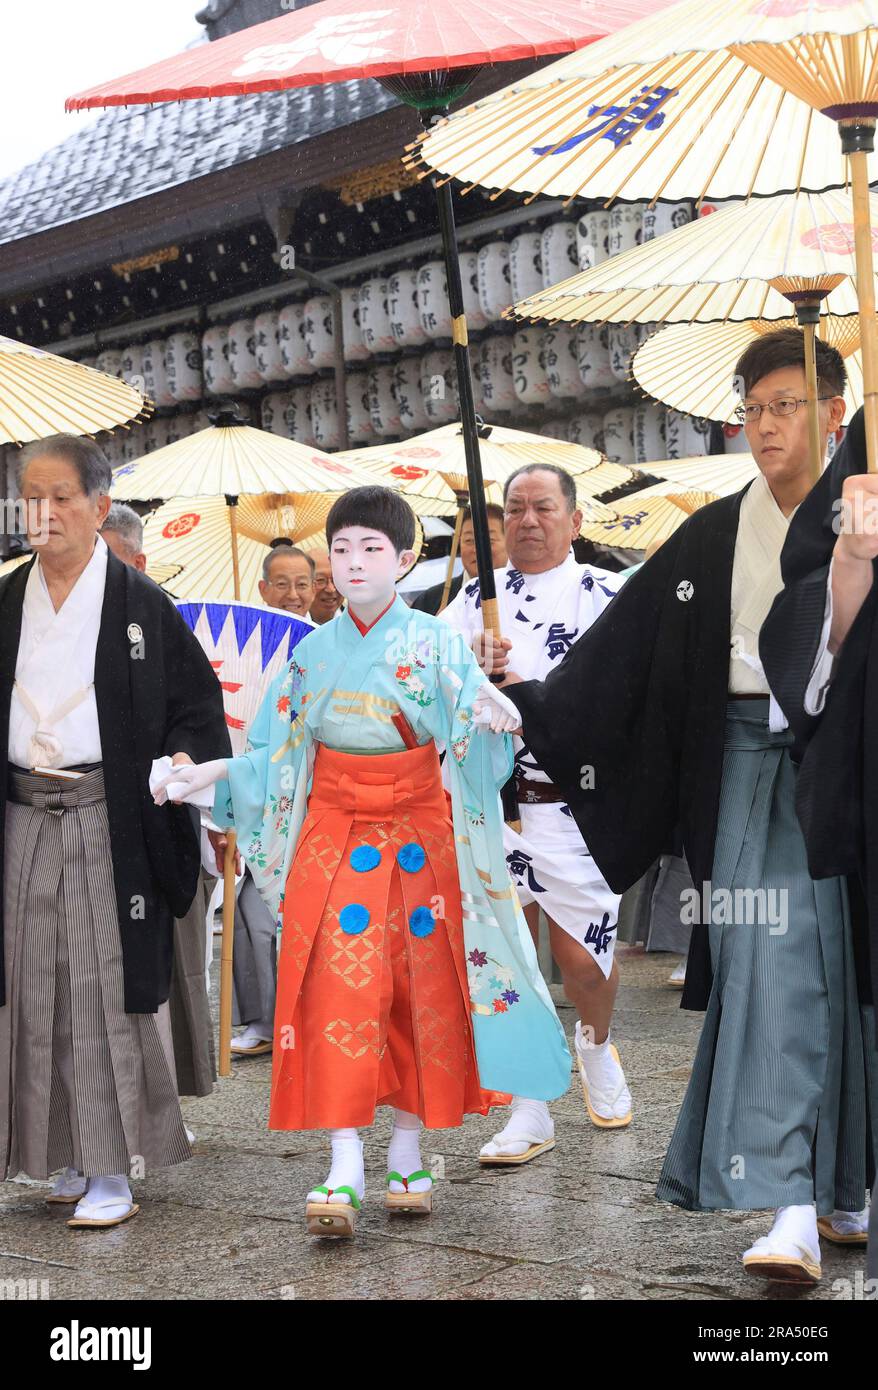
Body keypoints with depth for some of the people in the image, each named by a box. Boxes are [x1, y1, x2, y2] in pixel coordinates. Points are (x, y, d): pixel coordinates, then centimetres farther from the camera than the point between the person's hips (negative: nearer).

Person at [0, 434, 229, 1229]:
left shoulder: (140, 603, -1)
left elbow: (196, 702, 0)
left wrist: (183, 762, -17)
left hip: (110, 816, -4)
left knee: (108, 980, -4)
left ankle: (114, 1170, 3)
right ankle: (68, 1156, 17)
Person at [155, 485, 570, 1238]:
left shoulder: (434, 643, -3)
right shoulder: (316, 650, 6)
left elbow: (470, 737, -15)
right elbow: (277, 754, 10)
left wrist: (491, 715, -37)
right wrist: (212, 773, -3)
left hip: (417, 836, -1)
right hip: (334, 837, 2)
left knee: (418, 991, 4)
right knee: (338, 990, -7)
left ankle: (407, 1156, 17)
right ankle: (344, 1169, -10)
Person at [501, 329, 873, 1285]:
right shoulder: (715, 536, 9)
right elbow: (621, 648, 4)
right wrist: (530, 704, -4)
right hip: (749, 757, 1)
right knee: (772, 965, -10)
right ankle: (790, 1206, -14)